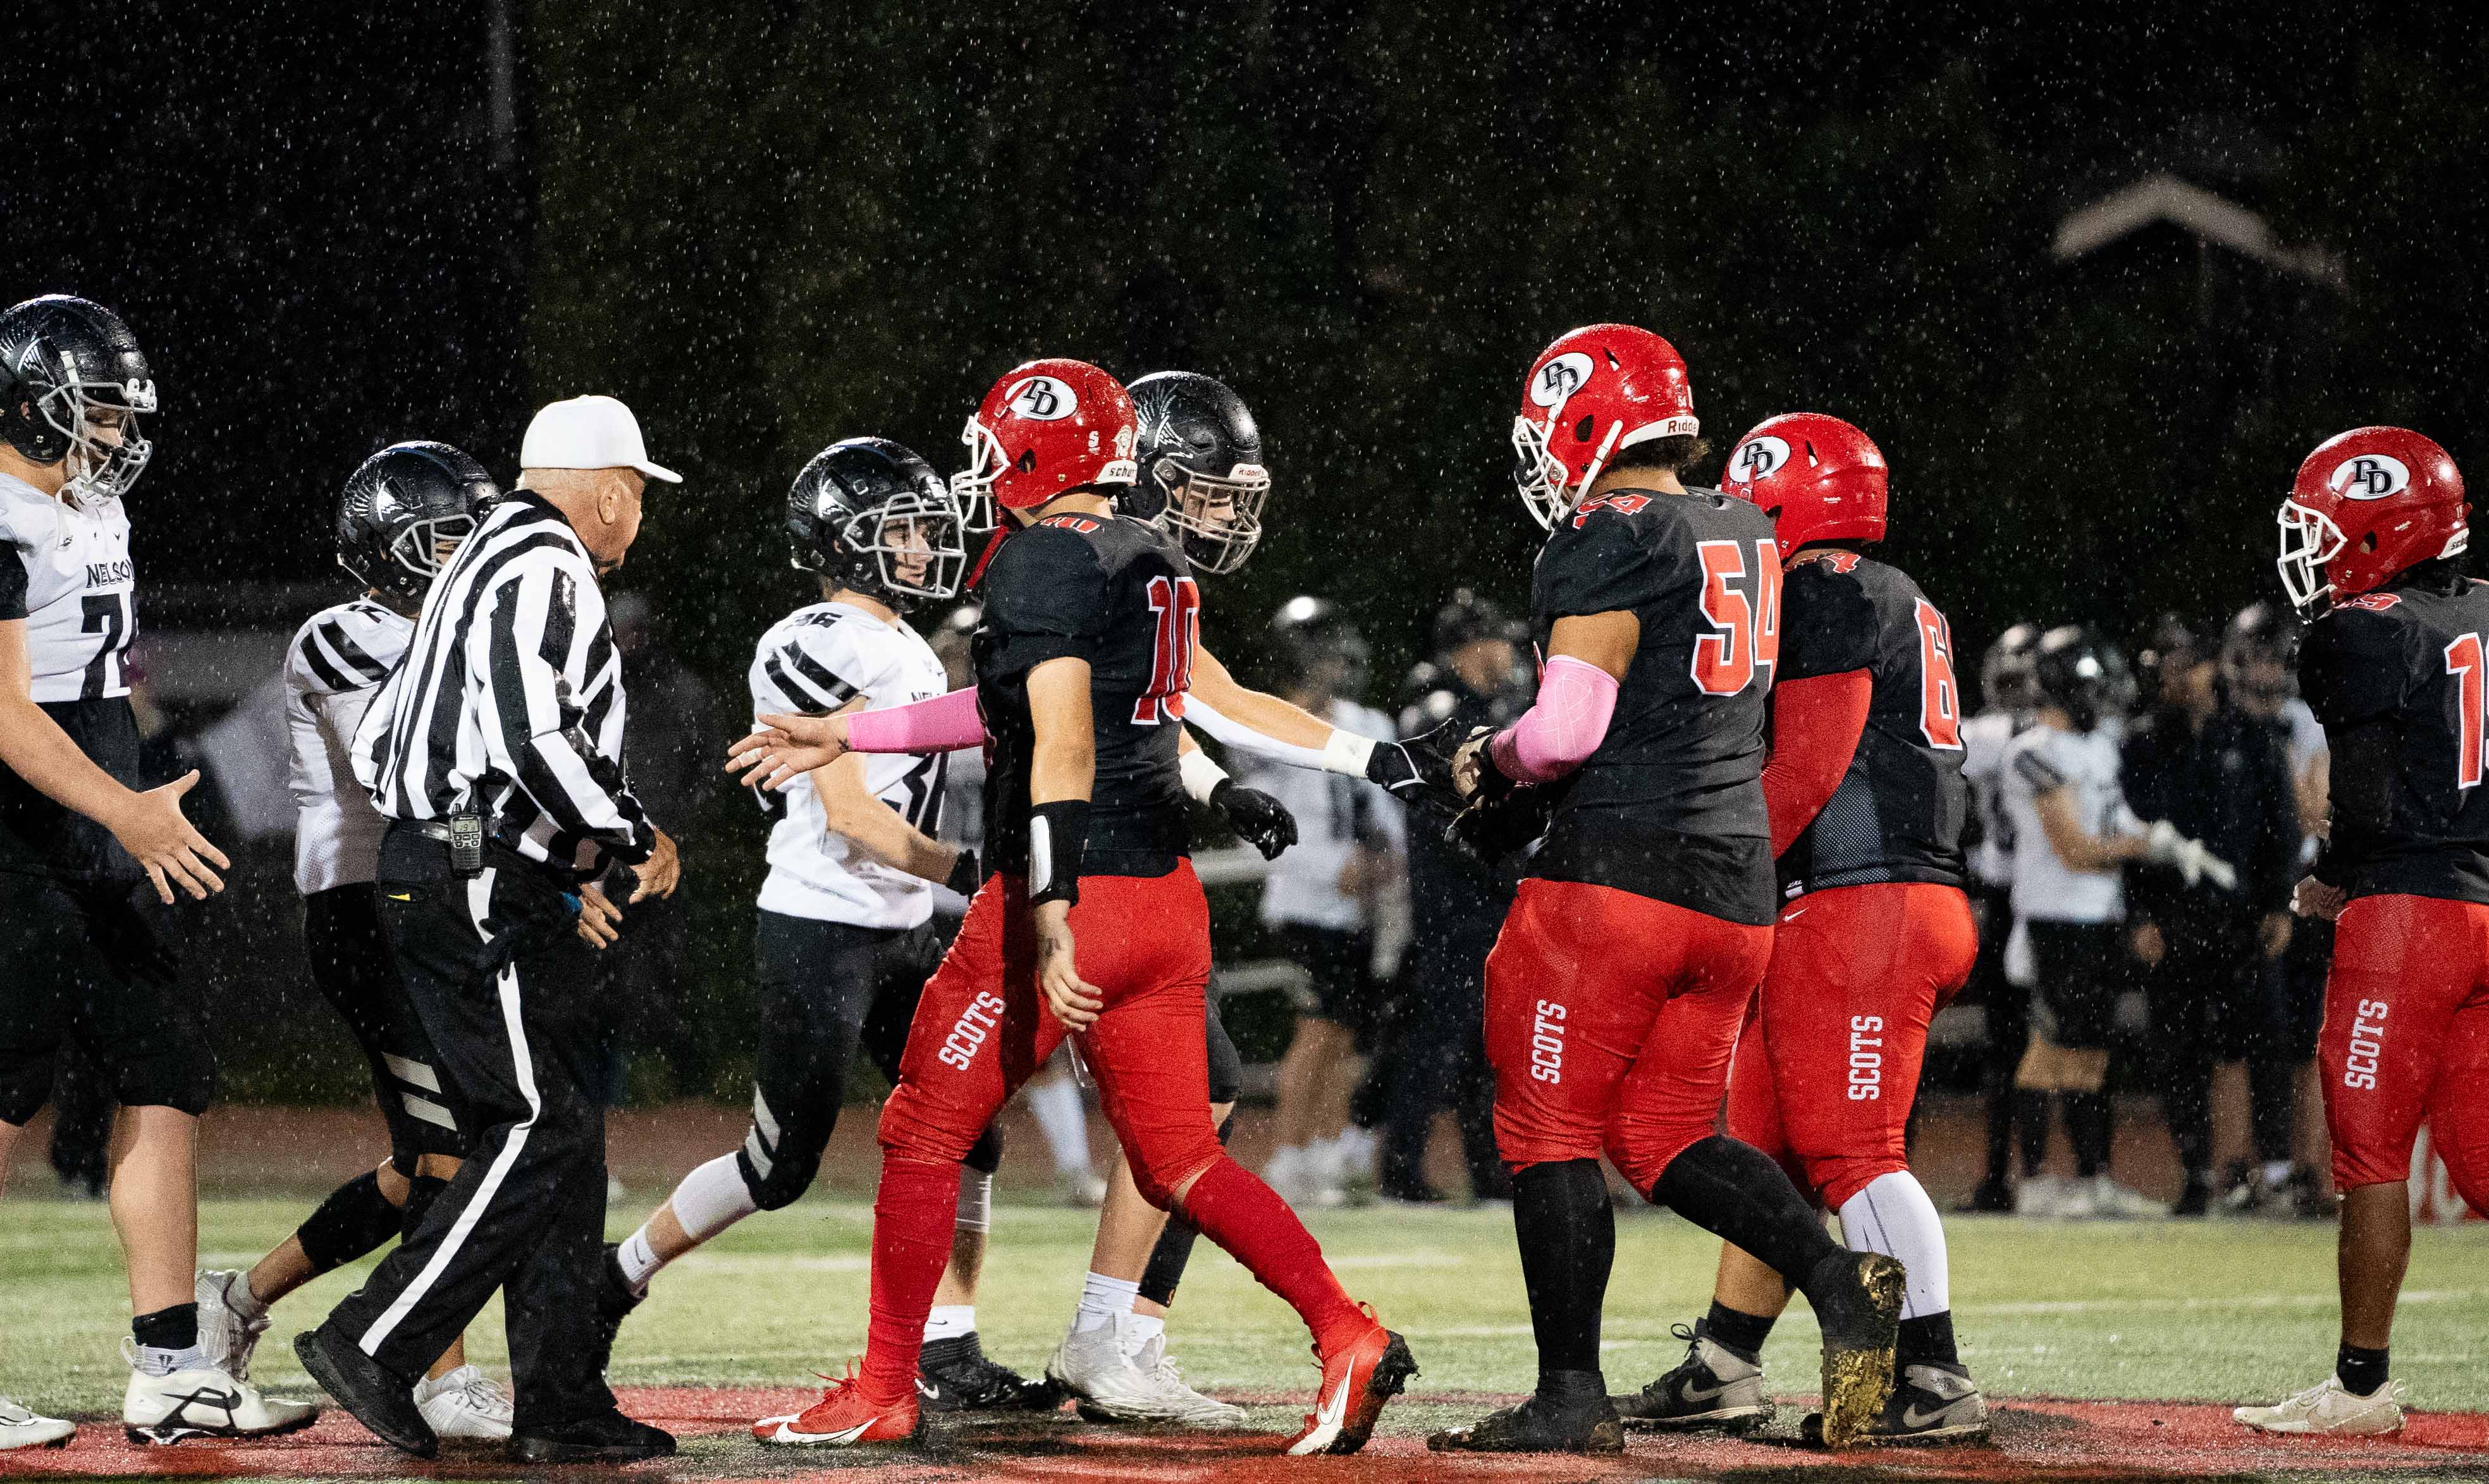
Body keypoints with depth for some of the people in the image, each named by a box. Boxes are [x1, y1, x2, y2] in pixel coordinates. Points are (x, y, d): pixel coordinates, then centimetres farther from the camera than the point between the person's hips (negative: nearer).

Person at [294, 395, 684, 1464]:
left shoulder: (479, 571, 21)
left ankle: (562, 1407, 6)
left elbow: (379, 749, 23)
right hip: (483, 895, -11)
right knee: (543, 1133, -10)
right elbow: (532, 738, -23)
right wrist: (634, 840, -10)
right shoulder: (548, 574, -10)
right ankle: (373, 1345, -10)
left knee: (561, 1135, 8)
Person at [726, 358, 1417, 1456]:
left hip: (1070, 896, -8)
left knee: (926, 1136, 6)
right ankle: (1349, 1338, -3)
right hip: (1168, 899, 8)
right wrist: (842, 738, 31)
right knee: (1179, 1162, 12)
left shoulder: (1043, 558, -10)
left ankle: (884, 1393, 11)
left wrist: (1052, 915, -30)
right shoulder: (1158, 564, 17)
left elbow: (1064, 741, -23)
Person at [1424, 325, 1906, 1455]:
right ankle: (1839, 1279, -7)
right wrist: (1525, 788, 20)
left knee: (1552, 1134, 2)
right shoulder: (1747, 537, 15)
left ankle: (1571, 1396, 2)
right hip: (1736, 886, 8)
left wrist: (1494, 765, 3)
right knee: (1666, 1138, 15)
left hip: (1618, 869, -8)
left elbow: (1568, 729, -18)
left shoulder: (1608, 540, -10)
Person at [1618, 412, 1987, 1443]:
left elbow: (1804, 772, -15)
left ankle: (1937, 1384, -12)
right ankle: (1722, 1369, 17)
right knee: (1769, 1144, 13)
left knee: (1854, 1152, -10)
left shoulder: (1831, 595, -9)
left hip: (1860, 908, -10)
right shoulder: (1901, 608, 22)